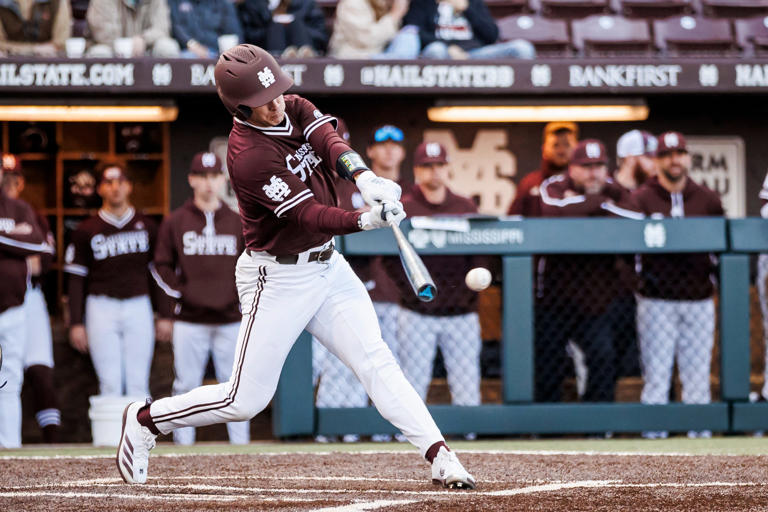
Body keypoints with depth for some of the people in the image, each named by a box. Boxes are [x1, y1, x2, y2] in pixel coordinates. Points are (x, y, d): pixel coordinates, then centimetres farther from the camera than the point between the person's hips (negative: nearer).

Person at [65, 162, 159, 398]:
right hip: (102, 306, -1)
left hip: (138, 306, 1)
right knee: (110, 384, -3)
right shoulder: (87, 231, 4)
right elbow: (76, 279, 4)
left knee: (138, 383, -1)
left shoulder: (146, 226, 9)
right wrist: (76, 323, -1)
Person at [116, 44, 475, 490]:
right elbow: (308, 215, -25)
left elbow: (330, 142, -16)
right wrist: (364, 220, -40)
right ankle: (146, 420, 19)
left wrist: (366, 179, -36)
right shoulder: (249, 156, -23)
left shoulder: (295, 109, 1)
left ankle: (440, 457, -11)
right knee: (245, 400, -1)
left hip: (327, 265, 7)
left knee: (376, 361, -6)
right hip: (279, 280, -7)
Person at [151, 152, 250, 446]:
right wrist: (166, 314, 0)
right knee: (186, 385, -1)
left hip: (230, 319, 2)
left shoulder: (237, 223, 12)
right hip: (189, 320, -2)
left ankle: (240, 442, 6)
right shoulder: (175, 222, 6)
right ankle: (182, 442, 3)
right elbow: (162, 267, 6)